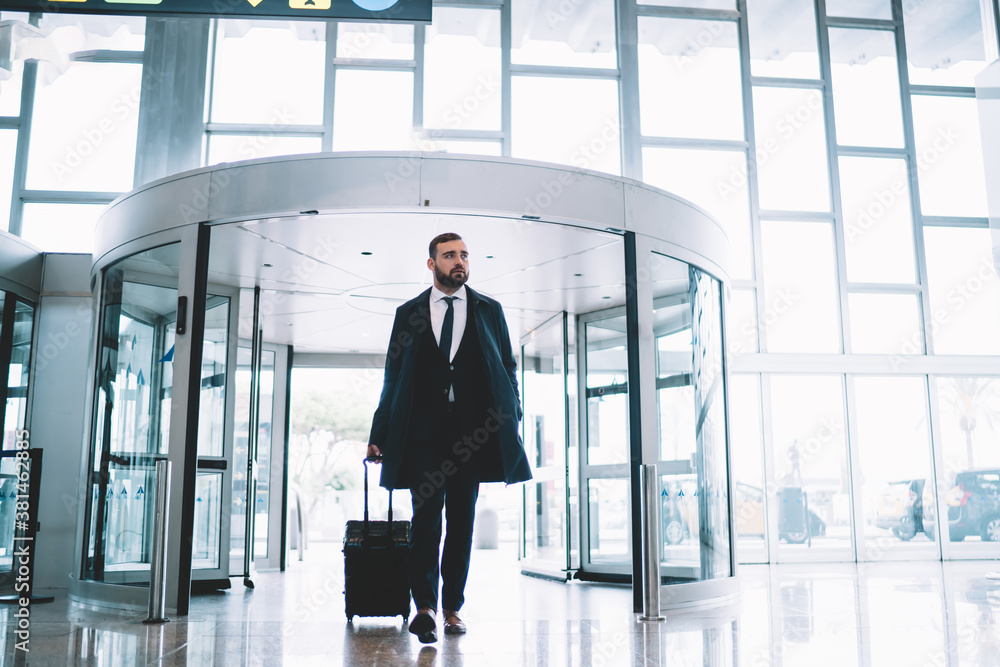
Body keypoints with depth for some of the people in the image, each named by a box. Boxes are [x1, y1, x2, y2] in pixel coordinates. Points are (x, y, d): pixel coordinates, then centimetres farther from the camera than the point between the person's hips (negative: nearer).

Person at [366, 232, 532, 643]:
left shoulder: (489, 311, 12)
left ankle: (452, 608, 15)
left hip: (471, 432, 1)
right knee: (426, 516, -8)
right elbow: (393, 376, 10)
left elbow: (508, 369, 11)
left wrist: (511, 426, 0)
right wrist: (380, 433, 4)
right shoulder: (409, 313, 11)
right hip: (423, 432, -1)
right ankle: (425, 606, -6)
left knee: (462, 521, 6)